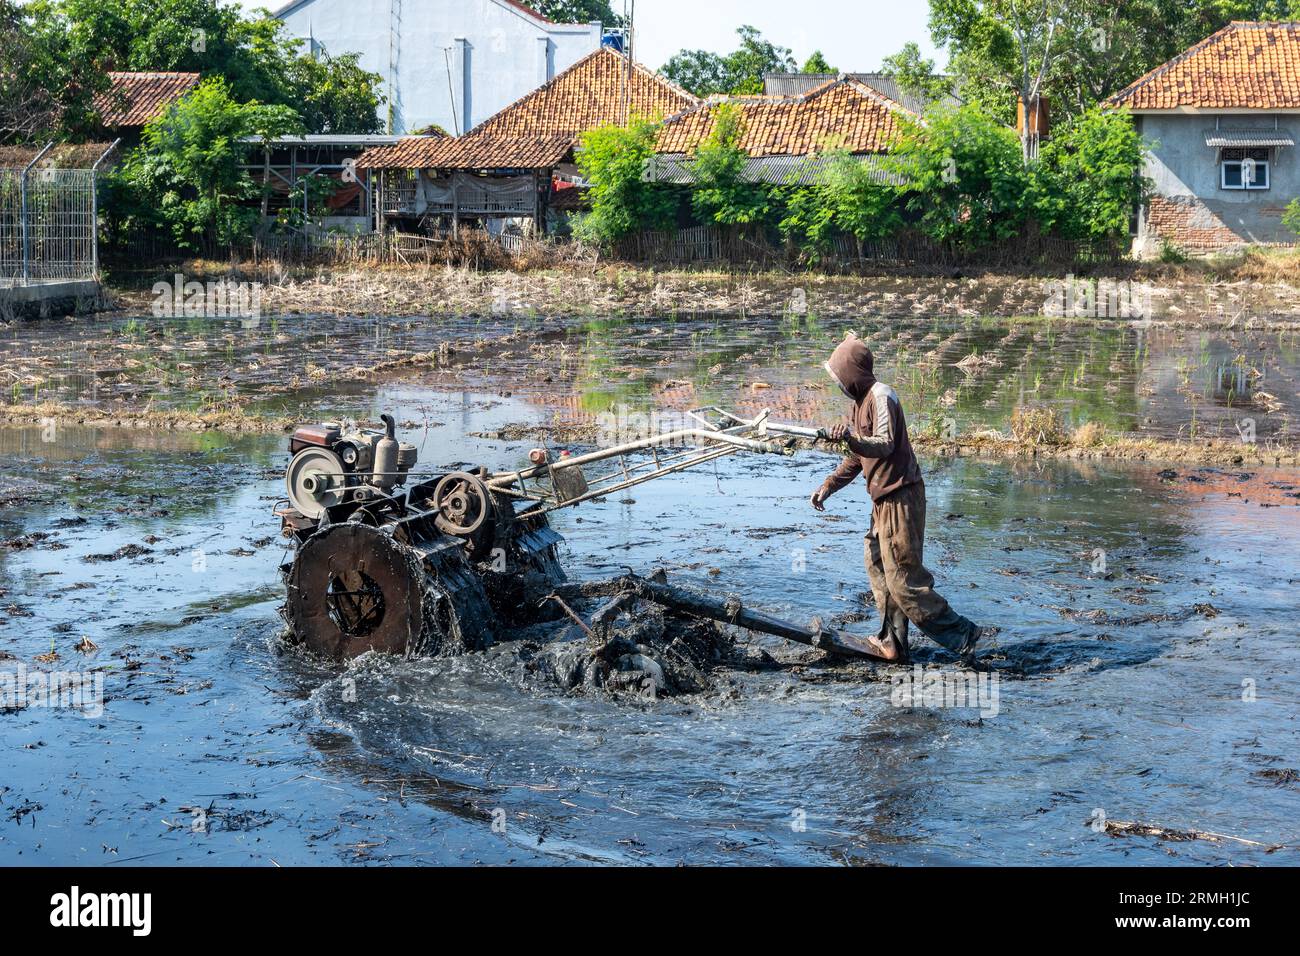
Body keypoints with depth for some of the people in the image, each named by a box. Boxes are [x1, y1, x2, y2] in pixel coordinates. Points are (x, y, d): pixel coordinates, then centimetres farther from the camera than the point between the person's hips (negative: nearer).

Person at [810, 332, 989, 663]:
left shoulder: (880, 396, -14)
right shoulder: (860, 402, 17)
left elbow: (885, 444, -29)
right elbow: (857, 458, 24)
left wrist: (850, 439, -45)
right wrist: (828, 486, 19)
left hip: (901, 497, -11)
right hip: (885, 499, 11)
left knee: (902, 577, -9)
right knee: (877, 565, 16)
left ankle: (961, 634, -3)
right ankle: (893, 643, 23)